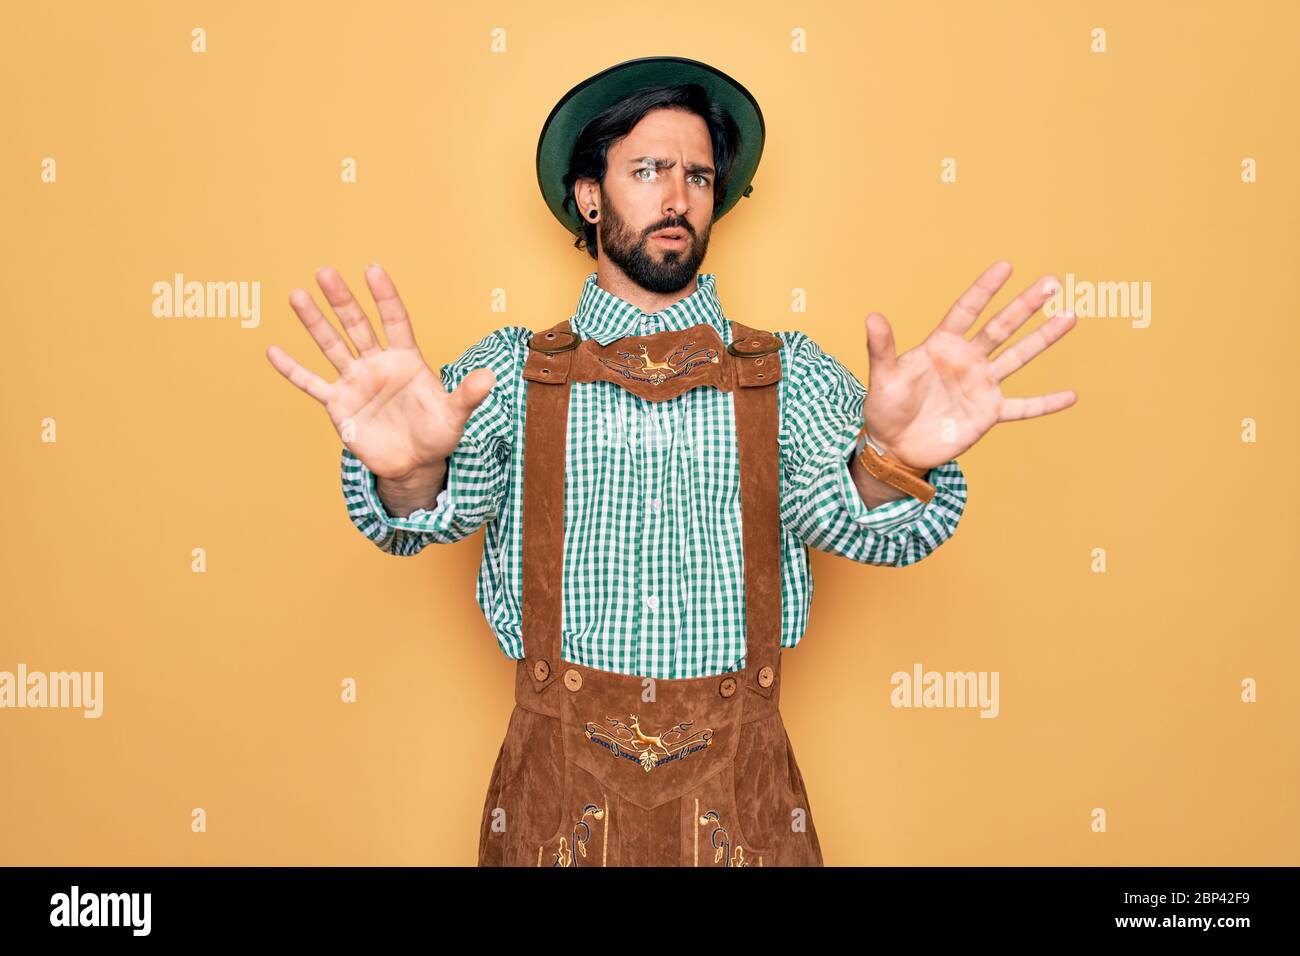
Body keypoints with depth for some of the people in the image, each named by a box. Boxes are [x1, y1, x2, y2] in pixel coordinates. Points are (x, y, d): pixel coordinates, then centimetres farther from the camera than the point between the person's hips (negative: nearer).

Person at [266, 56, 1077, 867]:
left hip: (739, 785, 1)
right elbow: (446, 506, -14)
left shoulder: (791, 375, 0)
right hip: (554, 781, 0)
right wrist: (409, 472, -38)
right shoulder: (508, 373, 0)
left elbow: (849, 520, -15)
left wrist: (890, 465, -38)